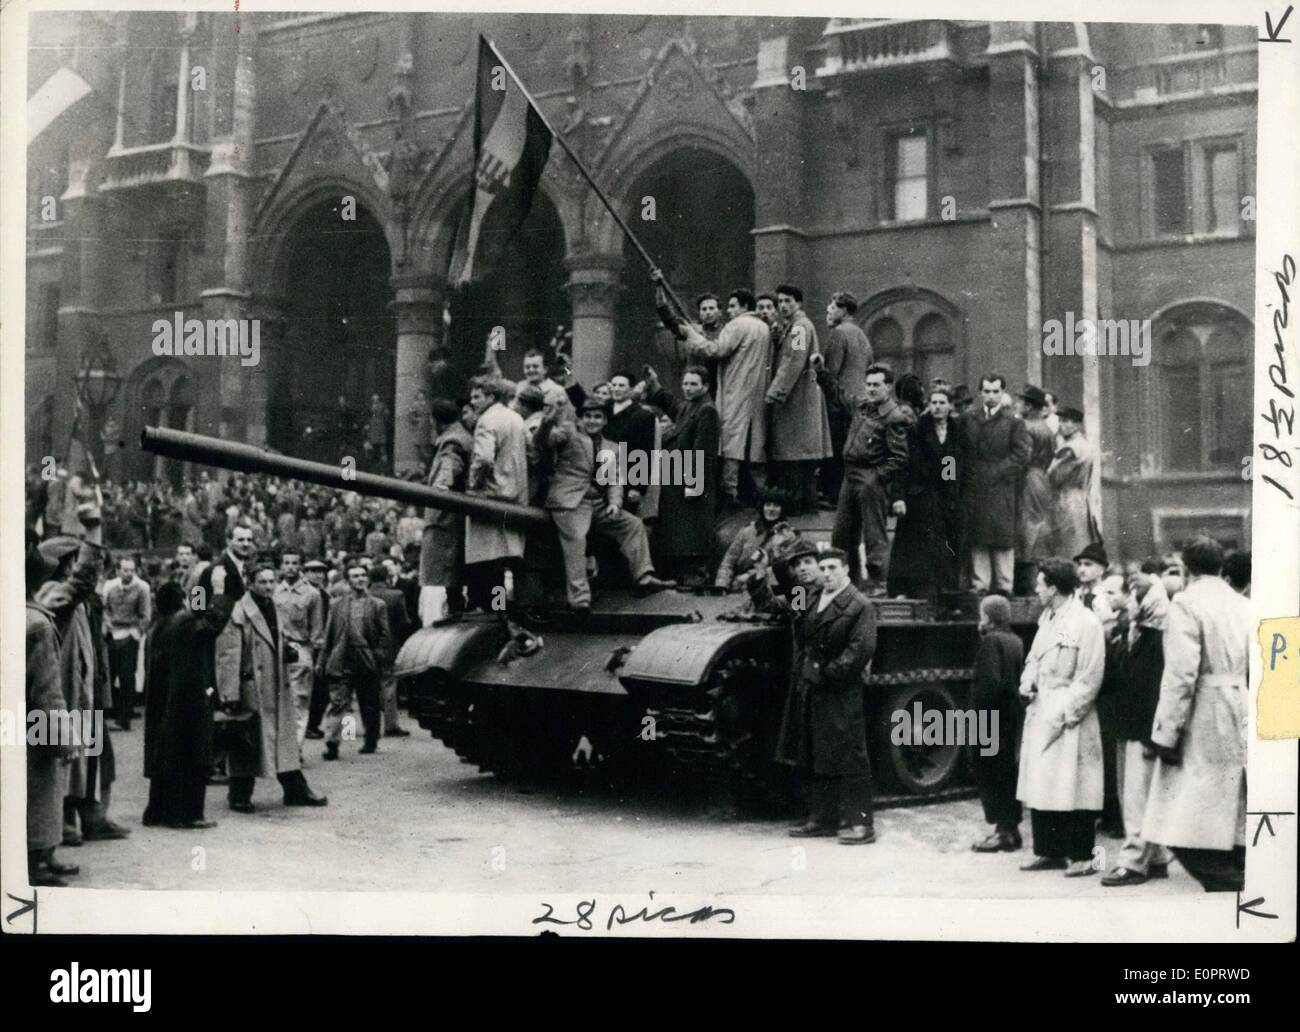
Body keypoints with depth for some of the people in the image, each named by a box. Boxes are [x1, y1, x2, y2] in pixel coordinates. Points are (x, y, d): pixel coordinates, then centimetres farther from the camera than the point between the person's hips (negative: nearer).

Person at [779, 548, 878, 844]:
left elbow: (861, 649, -16)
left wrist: (829, 673, -16)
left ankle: (860, 822, -1)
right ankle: (824, 818, 22)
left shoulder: (860, 606, -8)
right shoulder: (811, 601, 15)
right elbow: (799, 639, 22)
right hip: (810, 691, 8)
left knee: (849, 758, -6)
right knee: (818, 759, 14)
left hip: (842, 694, -8)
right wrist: (801, 669, 5)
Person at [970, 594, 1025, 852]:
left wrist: (978, 708, -16)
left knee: (991, 775, -2)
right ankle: (1011, 828, 19)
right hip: (1012, 716, 8)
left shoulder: (991, 641, -15)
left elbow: (990, 681, -23)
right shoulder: (1015, 640, 10)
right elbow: (1019, 678, 13)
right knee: (1007, 773, 14)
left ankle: (1003, 830, -3)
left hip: (992, 719, -8)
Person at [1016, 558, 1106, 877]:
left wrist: (1061, 715, -16)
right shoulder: (1047, 619, 14)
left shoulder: (1087, 624, -12)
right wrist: (1027, 681, 3)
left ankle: (1081, 856, 6)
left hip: (1069, 720, -8)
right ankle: (1049, 852, 20)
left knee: (1072, 790, -4)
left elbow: (1088, 680, -13)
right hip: (1040, 716, 8)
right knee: (1039, 788, 10)